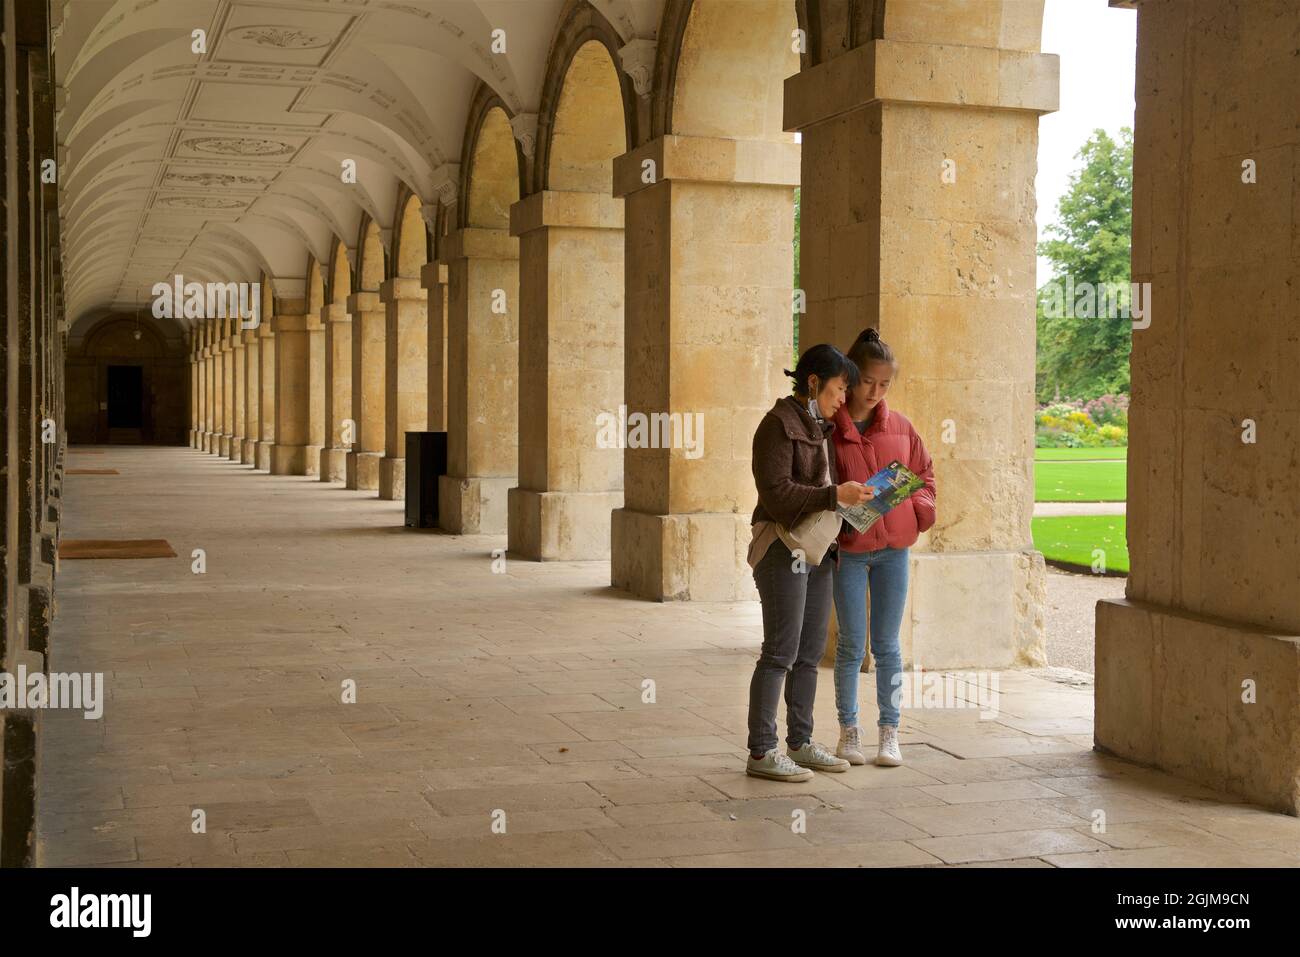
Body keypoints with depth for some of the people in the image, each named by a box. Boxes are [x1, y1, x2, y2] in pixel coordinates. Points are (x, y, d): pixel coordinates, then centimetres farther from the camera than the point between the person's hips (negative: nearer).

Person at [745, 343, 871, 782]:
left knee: (810, 653, 11)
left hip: (817, 549, 9)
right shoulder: (779, 425, -11)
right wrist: (834, 495, -23)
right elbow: (776, 492, -19)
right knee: (780, 652, -7)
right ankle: (761, 753, -3)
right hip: (784, 548, -9)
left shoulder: (819, 427, 16)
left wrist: (852, 494, 9)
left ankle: (801, 743, 19)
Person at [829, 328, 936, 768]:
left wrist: (919, 511, 2)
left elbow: (924, 472, 16)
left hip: (894, 548, 3)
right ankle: (848, 730, 17)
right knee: (851, 645, 3)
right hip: (848, 550, -3)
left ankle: (889, 731, 18)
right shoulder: (828, 428, -6)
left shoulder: (900, 426, 6)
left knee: (886, 645, 9)